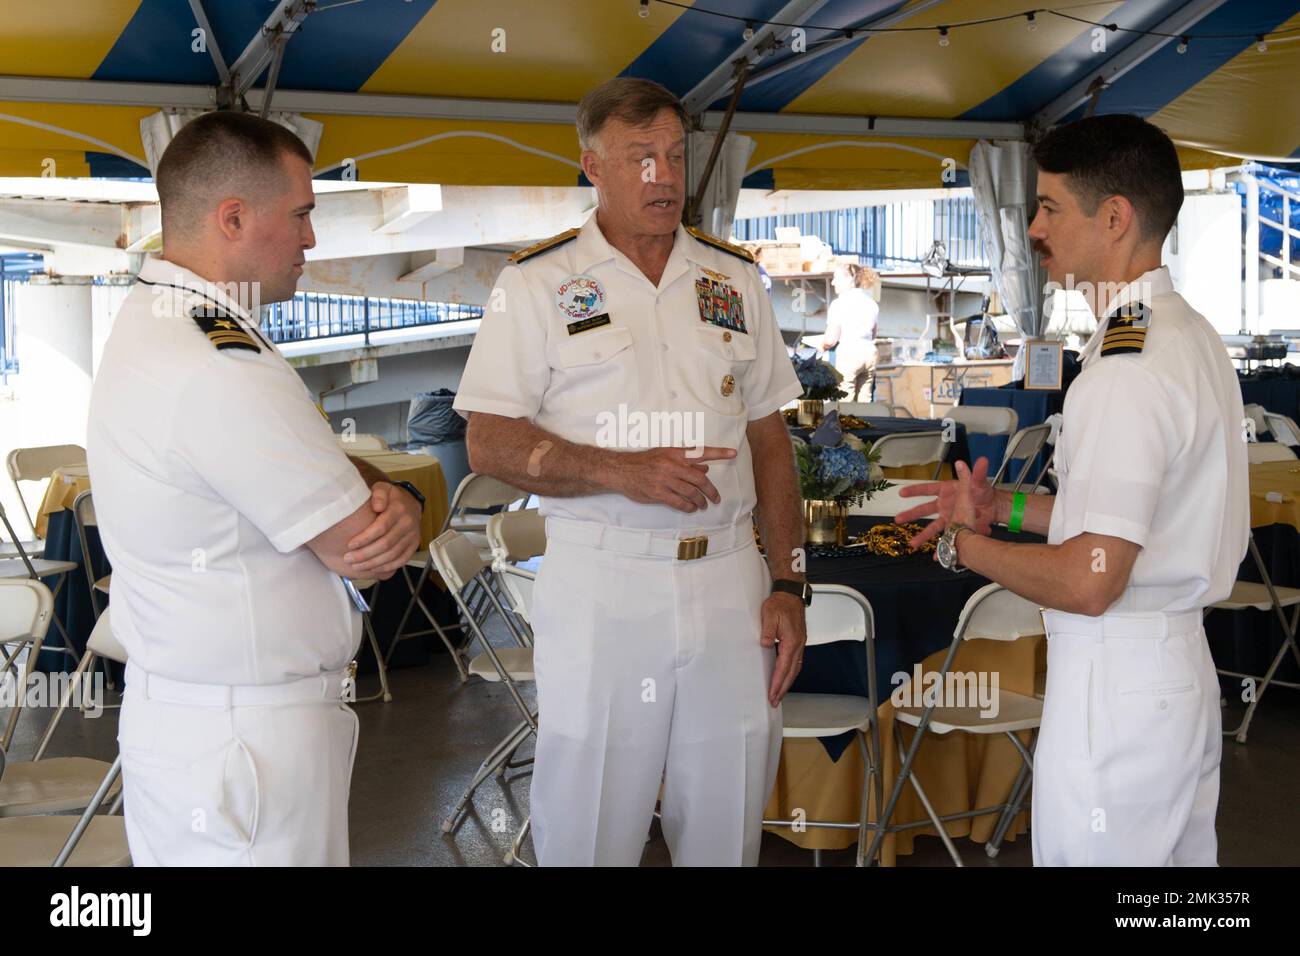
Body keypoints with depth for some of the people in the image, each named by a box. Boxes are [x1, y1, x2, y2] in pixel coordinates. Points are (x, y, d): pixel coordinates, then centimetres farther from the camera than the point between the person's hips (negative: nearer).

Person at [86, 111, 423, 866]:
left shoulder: (150, 323, 7)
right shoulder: (222, 371, -27)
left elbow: (315, 472, 8)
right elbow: (361, 549, -20)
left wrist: (387, 501, -12)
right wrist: (398, 506, 2)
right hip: (246, 741, -10)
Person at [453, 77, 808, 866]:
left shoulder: (735, 280, 11)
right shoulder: (537, 283, 0)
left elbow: (769, 440, 13)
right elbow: (489, 445, -5)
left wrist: (788, 585, 5)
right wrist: (623, 471, -18)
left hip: (729, 581, 3)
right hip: (599, 585, -3)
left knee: (728, 829, 10)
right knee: (588, 828, 4)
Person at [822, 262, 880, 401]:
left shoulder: (839, 303, -8)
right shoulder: (871, 302, 12)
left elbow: (831, 340, -10)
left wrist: (822, 347, 9)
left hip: (848, 354, -6)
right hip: (869, 353, 6)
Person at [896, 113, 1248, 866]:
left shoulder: (1130, 366, -22)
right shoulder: (1190, 335, 9)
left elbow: (1089, 581, -25)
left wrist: (965, 545, -9)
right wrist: (1007, 508, 12)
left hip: (1113, 685, -10)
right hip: (1181, 669, 10)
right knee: (1179, 857, 18)